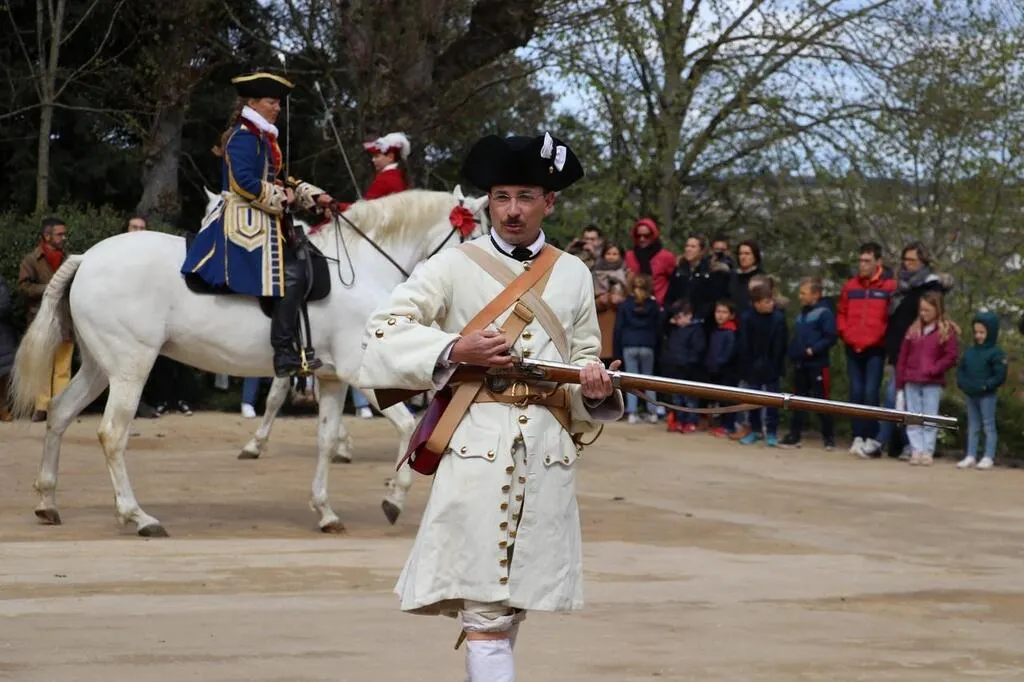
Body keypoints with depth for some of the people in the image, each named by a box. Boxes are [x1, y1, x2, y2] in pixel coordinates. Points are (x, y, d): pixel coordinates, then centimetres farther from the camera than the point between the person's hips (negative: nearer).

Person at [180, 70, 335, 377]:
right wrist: (282, 198, -14)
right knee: (292, 274, -17)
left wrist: (313, 196, 15)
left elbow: (272, 180, 23)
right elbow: (244, 182, -23)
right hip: (247, 221, -11)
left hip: (259, 220, 11)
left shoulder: (261, 137, 20)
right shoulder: (245, 137, -12)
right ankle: (285, 353, -19)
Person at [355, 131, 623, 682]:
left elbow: (584, 358, 18)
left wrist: (594, 387, -5)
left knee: (516, 595, 12)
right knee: (483, 600, -10)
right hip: (477, 444, -4)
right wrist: (454, 350, -15)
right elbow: (384, 331, -1)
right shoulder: (455, 266, 1)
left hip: (548, 447, 4)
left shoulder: (573, 275, 13)